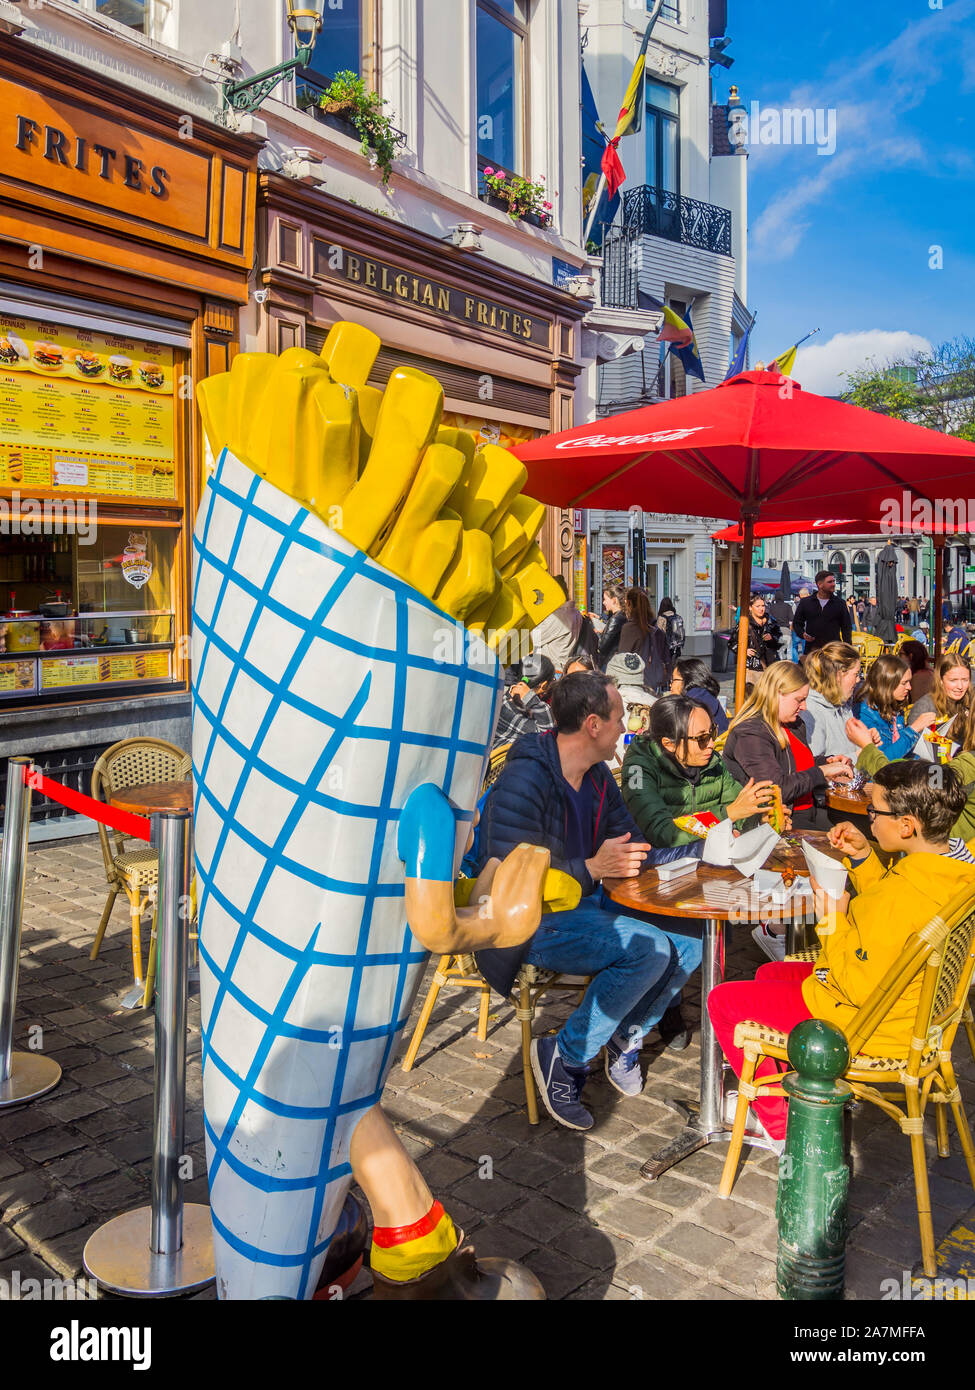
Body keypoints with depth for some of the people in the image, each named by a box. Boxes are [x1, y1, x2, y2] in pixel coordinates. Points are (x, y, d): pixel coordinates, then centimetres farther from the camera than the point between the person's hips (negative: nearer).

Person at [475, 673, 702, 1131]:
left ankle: (625, 1039, 12)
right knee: (649, 949, -26)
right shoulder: (525, 780, -21)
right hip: (533, 923, -8)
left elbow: (634, 849, 14)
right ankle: (564, 1057, -10)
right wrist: (592, 868, -30)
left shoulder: (598, 777, 7)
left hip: (583, 904, 9)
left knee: (689, 941, -4)